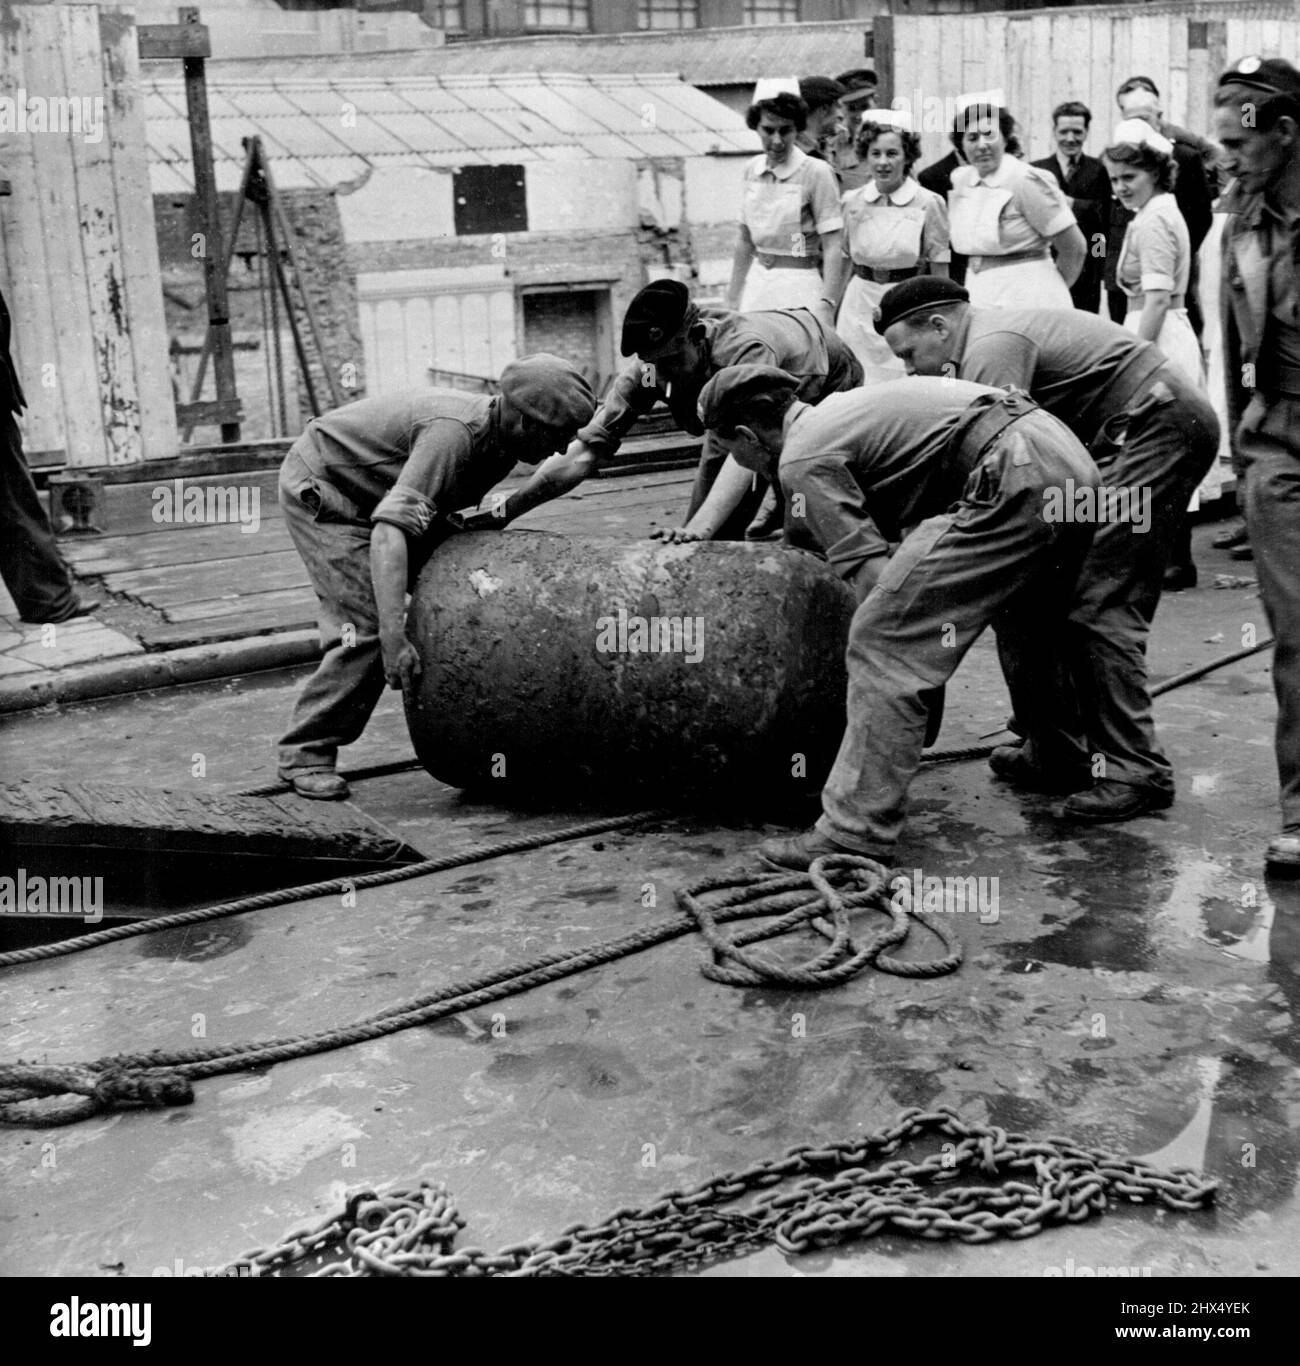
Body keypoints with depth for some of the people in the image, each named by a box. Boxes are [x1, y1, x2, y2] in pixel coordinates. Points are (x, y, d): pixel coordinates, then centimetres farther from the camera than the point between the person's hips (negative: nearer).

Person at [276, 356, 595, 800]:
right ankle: (304, 754, -7)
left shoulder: (499, 441, -7)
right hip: (318, 488, -9)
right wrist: (394, 636, -49)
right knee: (367, 626, -18)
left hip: (378, 492, 9)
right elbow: (390, 529, -44)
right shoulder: (454, 433, -35)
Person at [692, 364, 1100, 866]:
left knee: (884, 642, -10)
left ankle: (854, 833, -10)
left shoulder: (803, 458, -3)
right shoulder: (834, 411, 25)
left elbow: (868, 569, -11)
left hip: (1014, 482, -11)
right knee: (1035, 624, 32)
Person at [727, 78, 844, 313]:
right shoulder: (752, 169, 7)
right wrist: (732, 298, 14)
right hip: (757, 283, 5)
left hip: (800, 286, -5)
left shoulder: (816, 172, -10)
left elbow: (833, 249, -12)